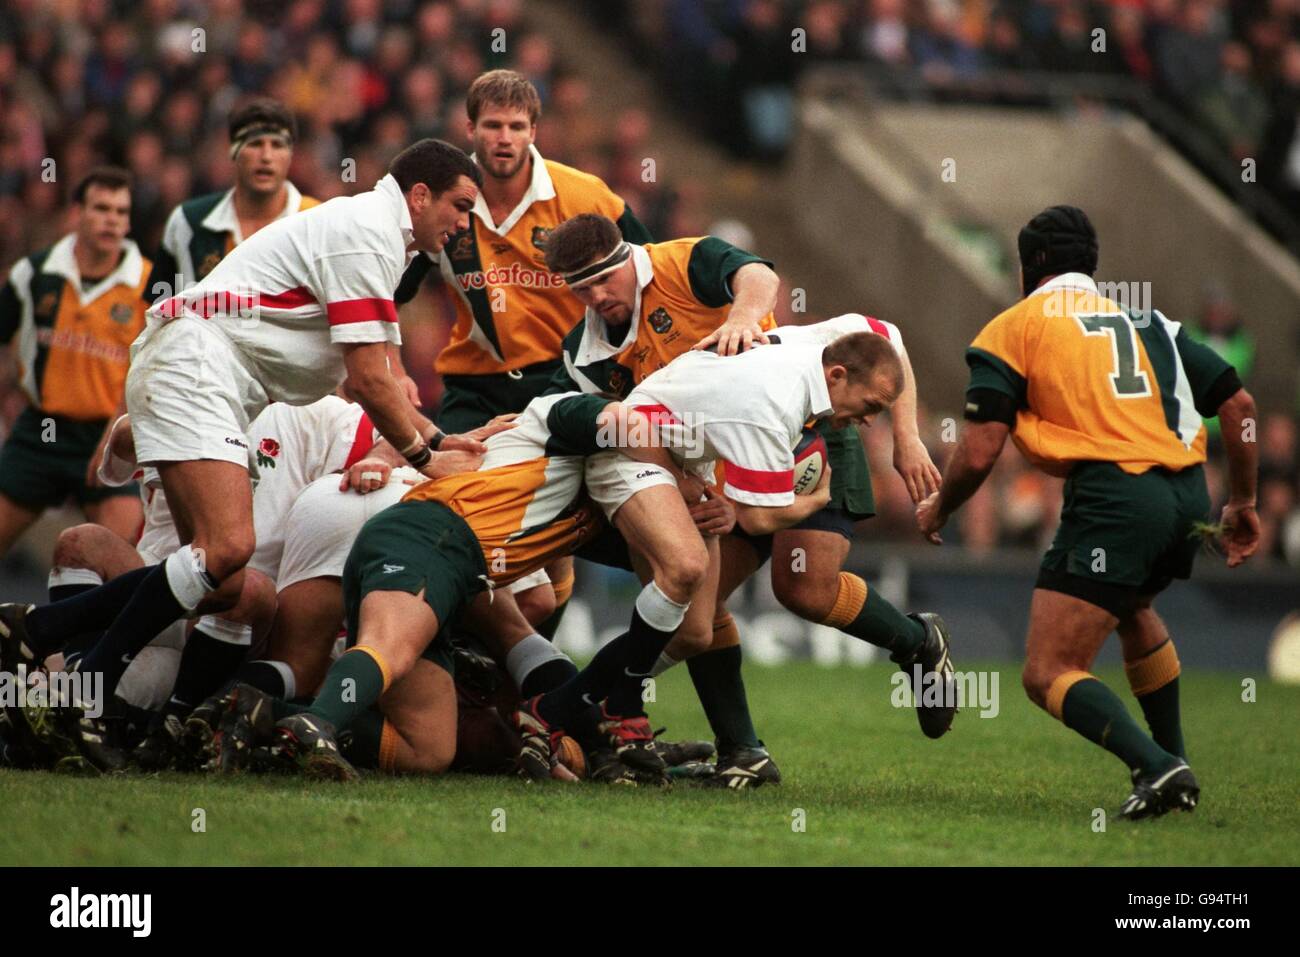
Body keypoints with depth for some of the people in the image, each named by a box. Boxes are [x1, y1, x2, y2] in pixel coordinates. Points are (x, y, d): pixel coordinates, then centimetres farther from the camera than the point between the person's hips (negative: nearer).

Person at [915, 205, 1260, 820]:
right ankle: (1172, 760, 38)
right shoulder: (1147, 322, 22)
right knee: (1132, 609, 37)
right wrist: (1242, 503, 28)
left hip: (1111, 498, -7)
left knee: (1048, 676, -4)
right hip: (1186, 494, 7)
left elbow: (979, 452, -1)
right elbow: (1238, 404, 17)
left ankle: (1157, 768, -24)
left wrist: (937, 510, 18)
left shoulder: (1013, 328, 7)